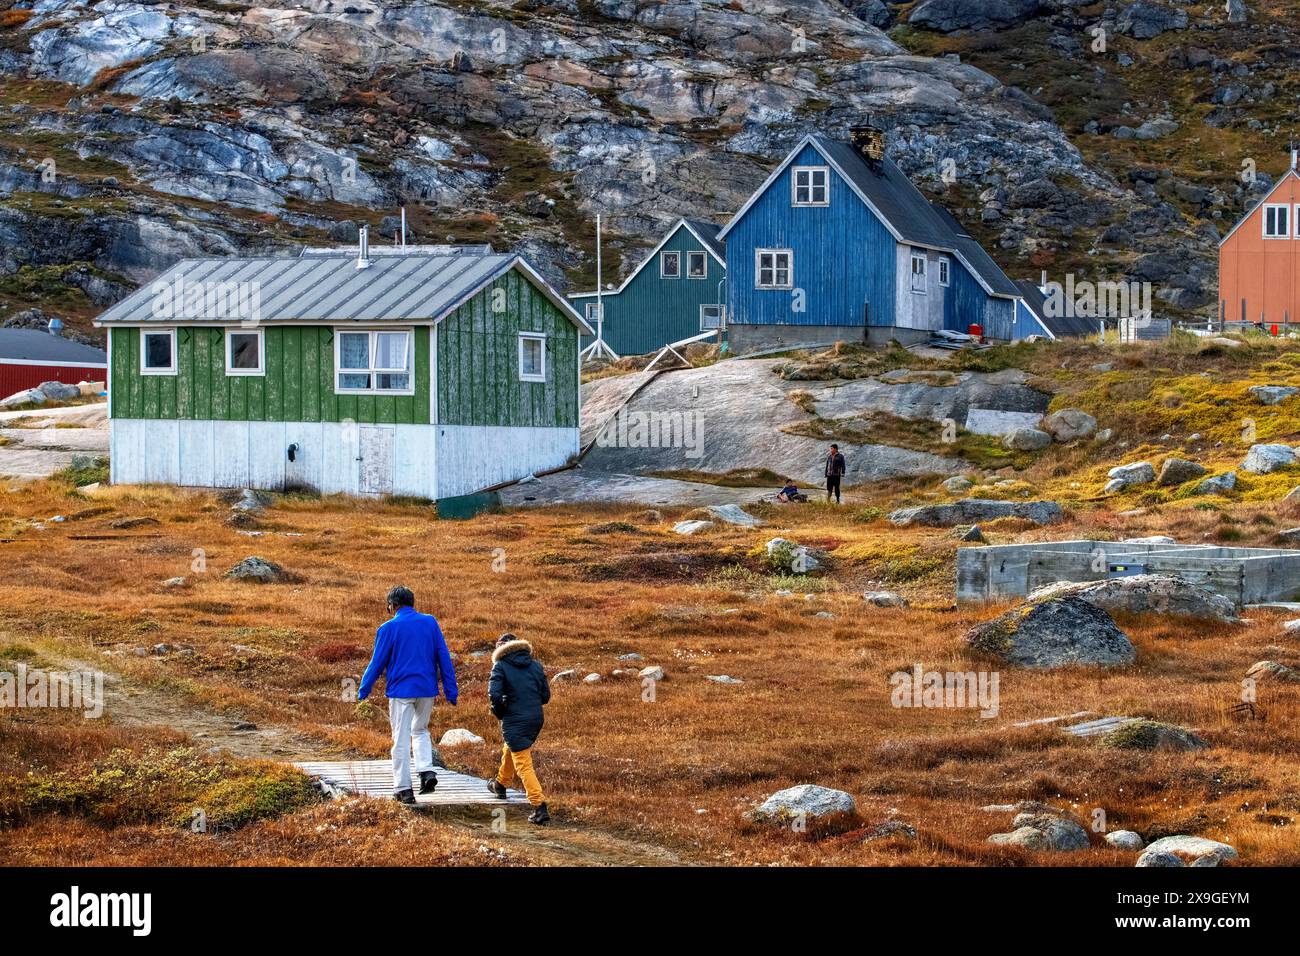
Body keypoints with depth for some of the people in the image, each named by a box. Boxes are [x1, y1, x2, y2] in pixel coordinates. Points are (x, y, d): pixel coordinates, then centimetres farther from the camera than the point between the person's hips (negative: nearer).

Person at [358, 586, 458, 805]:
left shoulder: (388, 628, -7)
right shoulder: (430, 623, 3)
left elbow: (377, 663, -2)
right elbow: (444, 657, 3)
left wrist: (363, 690, 11)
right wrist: (451, 690, 8)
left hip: (401, 690, -4)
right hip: (427, 688, 4)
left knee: (401, 739, 3)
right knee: (420, 731, 22)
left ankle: (403, 788, 2)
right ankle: (426, 771, 1)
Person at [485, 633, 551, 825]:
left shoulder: (501, 666, -6)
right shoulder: (535, 665, 8)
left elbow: (494, 694, -17)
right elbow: (545, 695, 8)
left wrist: (499, 713, 0)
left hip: (515, 721, -6)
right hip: (537, 718, 6)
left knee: (524, 765, -5)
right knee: (509, 749, 32)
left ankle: (540, 807, -15)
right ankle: (501, 784, 54)